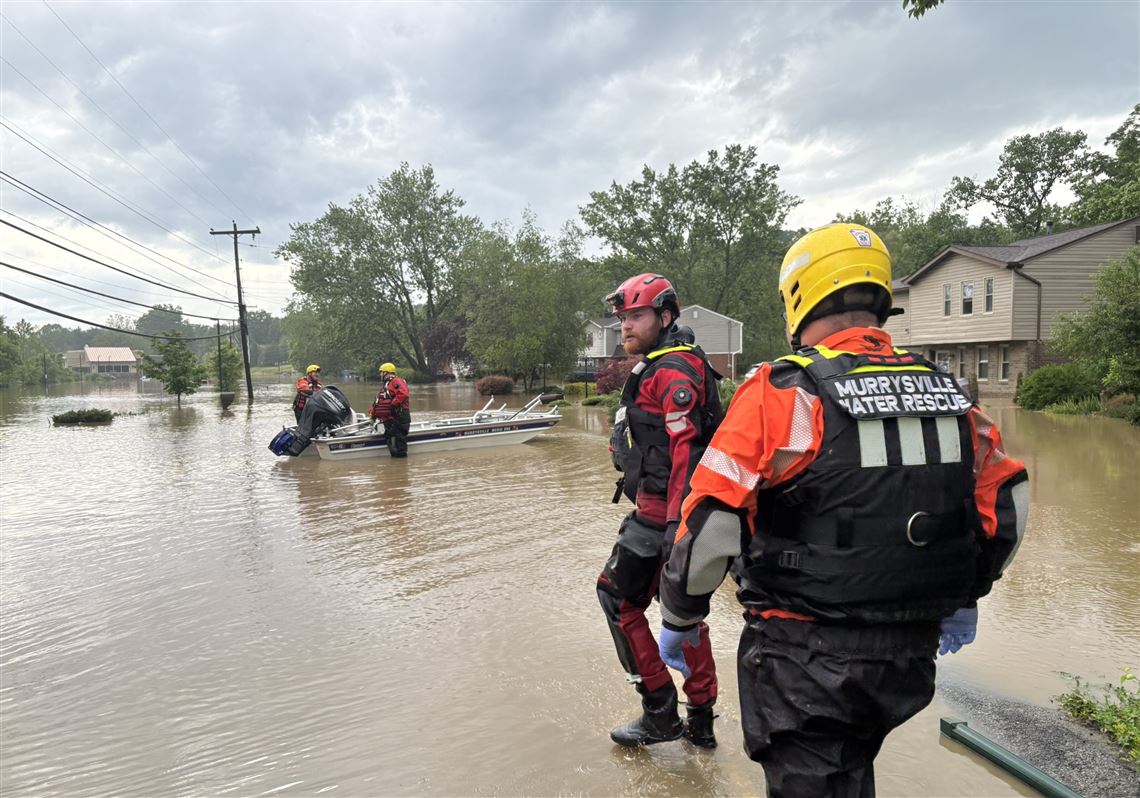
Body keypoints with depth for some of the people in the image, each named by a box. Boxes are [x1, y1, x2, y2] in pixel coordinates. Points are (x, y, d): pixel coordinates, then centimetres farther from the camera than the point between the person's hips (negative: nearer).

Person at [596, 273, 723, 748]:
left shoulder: (672, 371, -15)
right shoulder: (658, 369, 18)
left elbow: (685, 449, -24)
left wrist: (675, 522, -29)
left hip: (661, 513, -10)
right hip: (668, 511, 10)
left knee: (618, 599, 1)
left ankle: (661, 714, 10)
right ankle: (700, 720, 27)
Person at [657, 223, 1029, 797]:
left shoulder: (781, 394, -17)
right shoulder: (945, 393, 1)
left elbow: (709, 527, -18)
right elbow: (1007, 502, 13)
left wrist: (679, 620, -2)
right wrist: (966, 596, 27)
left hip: (807, 657, -5)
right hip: (910, 654, 6)